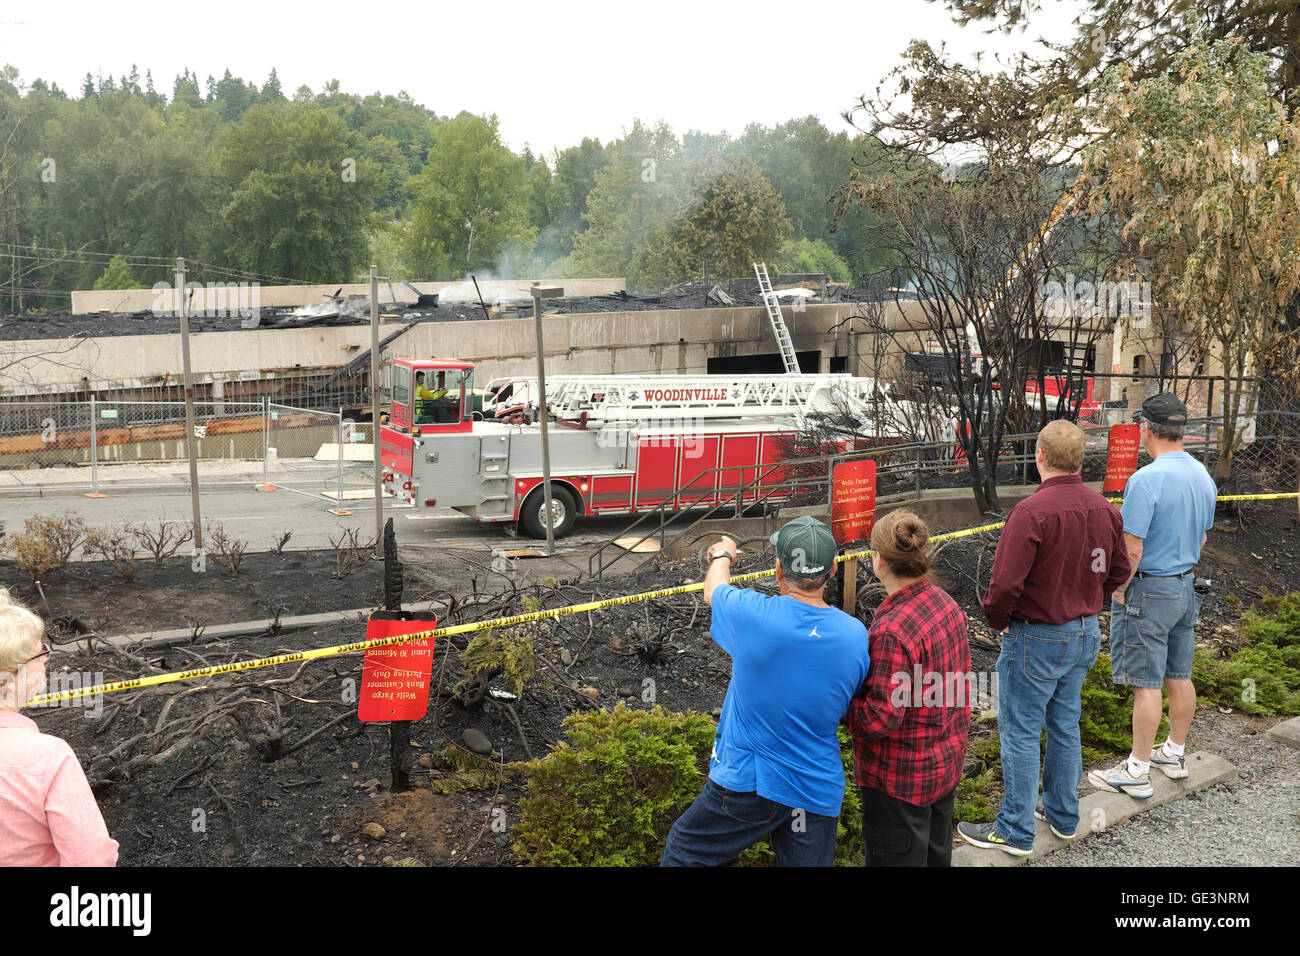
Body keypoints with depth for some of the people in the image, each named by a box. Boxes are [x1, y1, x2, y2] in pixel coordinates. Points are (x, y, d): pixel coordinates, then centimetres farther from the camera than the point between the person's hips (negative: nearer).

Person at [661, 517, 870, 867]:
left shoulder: (751, 614, -20)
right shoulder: (856, 636, -10)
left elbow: (713, 592, 5)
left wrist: (722, 555, 27)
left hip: (745, 781, -3)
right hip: (818, 791, 3)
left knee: (684, 850, 18)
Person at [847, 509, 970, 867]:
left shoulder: (892, 630, -30)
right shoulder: (947, 604, -3)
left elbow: (880, 719, -28)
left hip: (902, 777, -8)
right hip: (946, 763, 8)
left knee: (894, 857, 9)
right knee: (936, 854, 25)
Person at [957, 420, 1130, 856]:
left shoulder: (1031, 512, -24)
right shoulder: (1104, 509, -1)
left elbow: (1005, 583, -25)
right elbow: (1118, 572, 10)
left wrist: (997, 620, -7)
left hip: (1037, 639, -7)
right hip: (1085, 633, 7)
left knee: (1020, 733, 5)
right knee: (1065, 725, 21)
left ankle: (1015, 832, 15)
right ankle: (1062, 815, 35)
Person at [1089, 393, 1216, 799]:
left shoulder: (1147, 479, -23)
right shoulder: (1203, 476, 4)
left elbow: (1132, 549, -23)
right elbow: (1201, 537, 15)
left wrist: (1119, 592, -10)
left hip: (1147, 592, -8)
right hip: (1186, 587, 8)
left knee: (1147, 684, -2)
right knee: (1180, 676, 18)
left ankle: (1137, 771, 7)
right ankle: (1175, 753, 32)